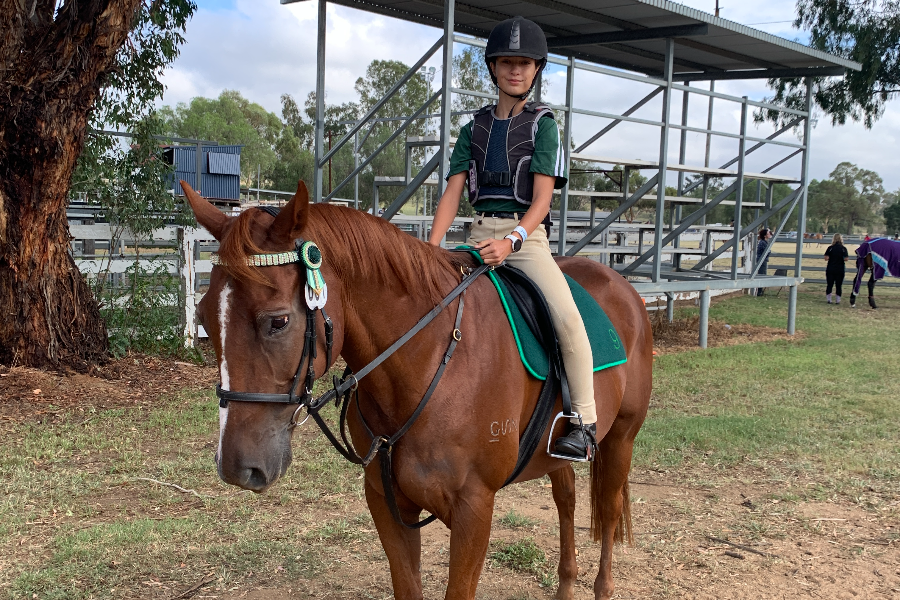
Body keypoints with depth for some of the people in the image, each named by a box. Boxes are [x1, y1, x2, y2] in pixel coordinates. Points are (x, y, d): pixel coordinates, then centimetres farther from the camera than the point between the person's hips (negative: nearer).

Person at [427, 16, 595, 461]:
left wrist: (511, 241, -25)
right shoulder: (475, 128, 14)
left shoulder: (543, 125, 3)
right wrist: (430, 249, -10)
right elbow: (452, 192, 6)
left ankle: (584, 420, -17)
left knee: (566, 314, -27)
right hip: (480, 235, 5)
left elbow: (542, 198, -7)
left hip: (526, 236, -4)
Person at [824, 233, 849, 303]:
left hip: (830, 269, 0)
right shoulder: (843, 248, -5)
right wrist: (848, 257, 10)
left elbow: (826, 258, -11)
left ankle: (829, 299, 4)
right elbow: (846, 259, -12)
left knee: (829, 285, 7)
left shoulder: (830, 248, -5)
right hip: (840, 270, 0)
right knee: (838, 285, 7)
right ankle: (837, 300, 7)